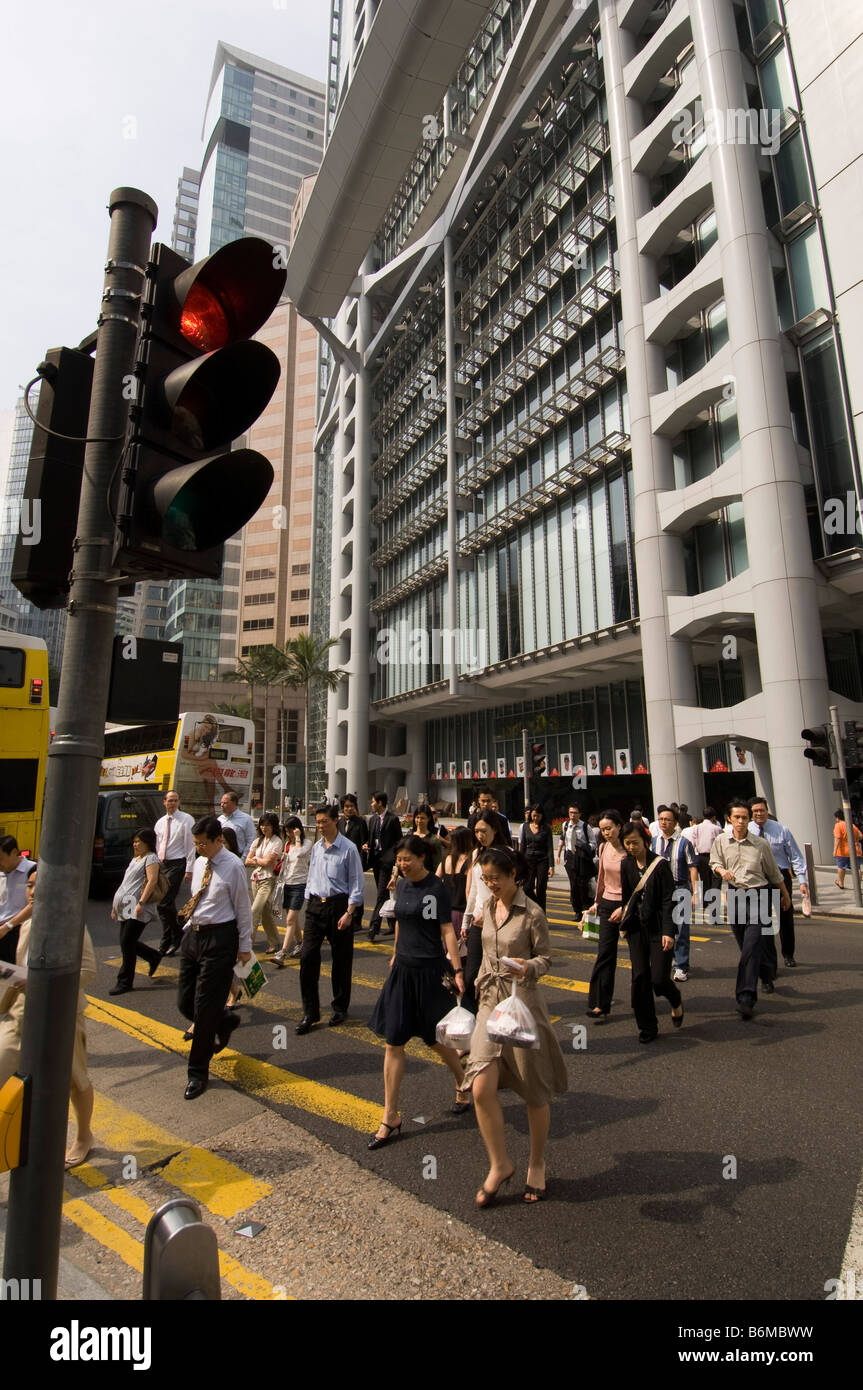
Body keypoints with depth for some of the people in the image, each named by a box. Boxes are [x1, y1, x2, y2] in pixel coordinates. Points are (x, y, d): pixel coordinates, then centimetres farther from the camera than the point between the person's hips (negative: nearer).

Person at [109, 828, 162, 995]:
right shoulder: (135, 859, 22)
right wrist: (116, 904, 24)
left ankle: (125, 982, 3)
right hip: (126, 907, 9)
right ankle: (154, 957, 29)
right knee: (127, 942, 9)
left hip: (137, 909, -9)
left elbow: (152, 880, -18)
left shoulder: (151, 858, -6)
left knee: (127, 942, -8)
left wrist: (141, 903, -26)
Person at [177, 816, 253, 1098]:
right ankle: (225, 1021, 41)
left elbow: (243, 907, -10)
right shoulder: (199, 863, 8)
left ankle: (198, 1072, 17)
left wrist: (244, 946, -7)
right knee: (185, 1002, 12)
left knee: (205, 1007, 0)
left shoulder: (233, 866, -14)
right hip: (193, 934, 8)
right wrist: (189, 926, 17)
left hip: (219, 938, -7)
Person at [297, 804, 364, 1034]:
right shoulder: (316, 848, 8)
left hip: (338, 905, -4)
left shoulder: (348, 848, -9)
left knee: (341, 959, 8)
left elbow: (356, 883, -9)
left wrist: (349, 912, -13)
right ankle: (310, 1013, 10)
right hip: (315, 905, 5)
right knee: (307, 956, -2)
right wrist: (308, 902, 11)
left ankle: (340, 1008, 26)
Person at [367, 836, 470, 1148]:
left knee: (436, 1040, 10)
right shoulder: (401, 885, 5)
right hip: (403, 969, 6)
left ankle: (464, 1085, 38)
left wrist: (457, 970, -17)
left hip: (429, 970, -6)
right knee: (393, 1043, 5)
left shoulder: (436, 888, -14)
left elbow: (447, 930, -14)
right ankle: (391, 1118, 16)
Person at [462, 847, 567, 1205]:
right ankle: (500, 1164, 18)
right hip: (490, 1004, 5)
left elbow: (545, 957, -9)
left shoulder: (531, 913, -13)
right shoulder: (488, 908, 5)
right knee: (481, 1088, -5)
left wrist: (527, 968, -28)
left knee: (534, 1092, 11)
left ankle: (537, 1165, 35)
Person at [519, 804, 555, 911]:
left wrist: (551, 866, -11)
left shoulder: (546, 828, -4)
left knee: (541, 889, 1)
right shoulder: (525, 826, 5)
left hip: (542, 860, -3)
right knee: (527, 888, -3)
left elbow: (550, 848, -5)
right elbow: (522, 845, 10)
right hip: (528, 859, 3)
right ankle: (537, 906, 20)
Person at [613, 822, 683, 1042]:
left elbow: (668, 901, -12)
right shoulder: (626, 865, 4)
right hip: (636, 928, 4)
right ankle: (647, 1027, 17)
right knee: (640, 976, 1)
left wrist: (668, 932, -17)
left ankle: (676, 1001, 29)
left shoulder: (660, 864, -10)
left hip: (658, 928, -4)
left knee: (659, 978, -6)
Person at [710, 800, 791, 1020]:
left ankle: (746, 999, -12)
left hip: (757, 896, -3)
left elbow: (774, 872, 11)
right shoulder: (721, 841, 2)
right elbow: (714, 862, 14)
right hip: (734, 895, 3)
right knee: (745, 946, 14)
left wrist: (785, 894, 22)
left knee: (751, 946, -12)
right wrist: (722, 870, -9)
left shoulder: (761, 844, -2)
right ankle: (766, 975, 43)